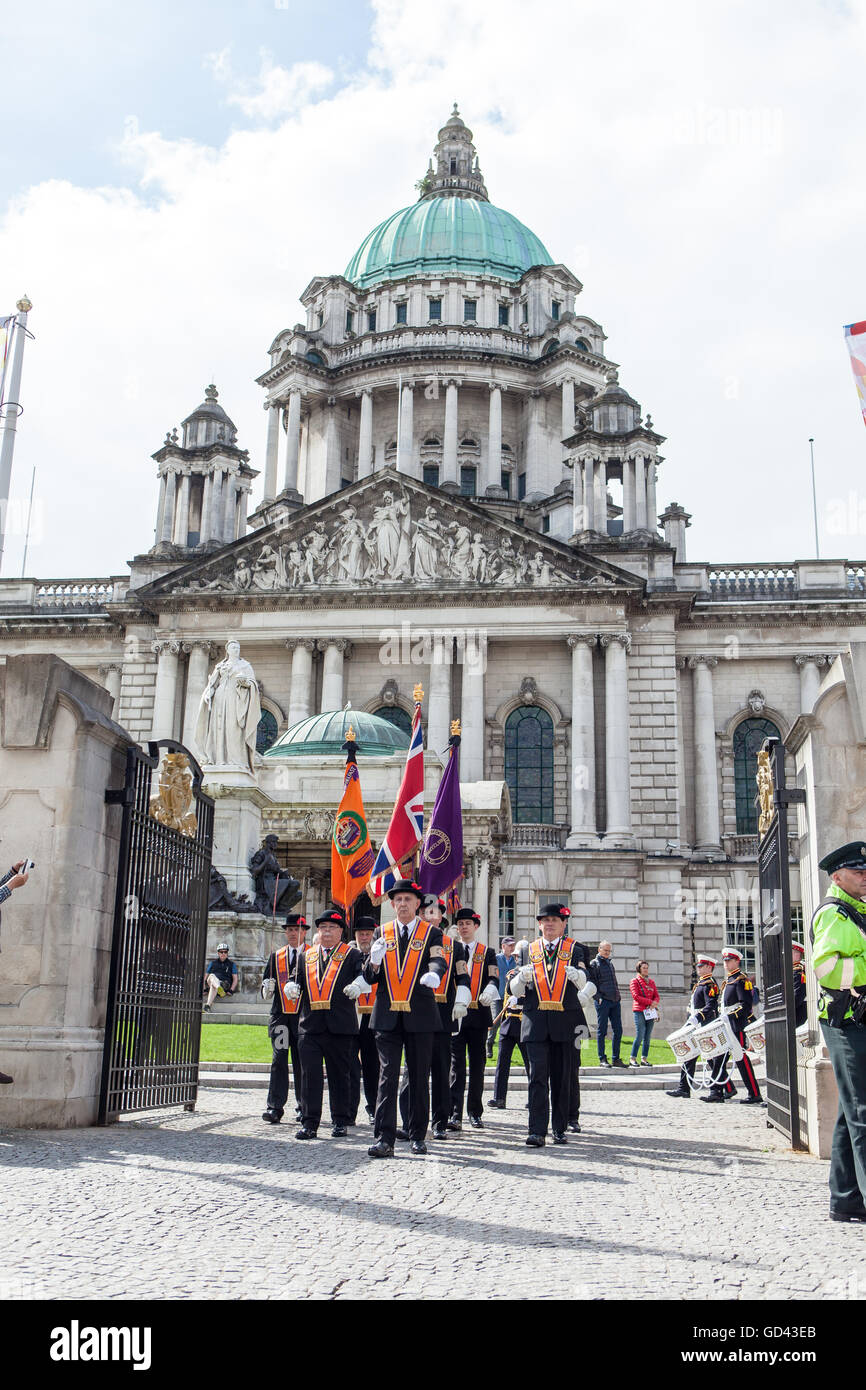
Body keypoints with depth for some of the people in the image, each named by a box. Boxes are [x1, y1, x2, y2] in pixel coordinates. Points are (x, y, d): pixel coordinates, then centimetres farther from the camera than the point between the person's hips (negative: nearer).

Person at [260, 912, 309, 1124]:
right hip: (280, 1015, 2)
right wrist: (267, 989, -8)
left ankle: (303, 1107, 15)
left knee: (302, 1062, 4)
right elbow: (266, 987, 15)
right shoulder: (276, 956, 14)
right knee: (278, 1061, -4)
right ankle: (275, 1108, -5)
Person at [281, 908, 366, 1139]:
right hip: (309, 1025, 3)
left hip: (340, 1025, -2)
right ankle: (310, 1123, 3)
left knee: (339, 1074, 6)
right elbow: (297, 978, 20)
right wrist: (292, 986, -3)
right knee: (309, 1074, -2)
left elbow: (364, 973, -8)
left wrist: (358, 984, -29)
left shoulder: (351, 954, 6)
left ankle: (340, 1122, 16)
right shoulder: (306, 956, 18)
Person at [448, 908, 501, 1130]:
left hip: (478, 1014, 1)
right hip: (455, 1014, -1)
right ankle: (455, 1115, -7)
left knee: (477, 1065, 7)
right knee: (456, 1066, -5)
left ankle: (475, 1113, 17)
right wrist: (456, 1003, -13)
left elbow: (493, 978, -3)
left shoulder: (488, 952, 9)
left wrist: (490, 991, -26)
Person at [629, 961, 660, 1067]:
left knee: (647, 1037, 4)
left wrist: (654, 1003, -8)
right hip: (639, 1011, -6)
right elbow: (636, 996, -9)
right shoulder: (635, 981, 2)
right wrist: (650, 1002, -14)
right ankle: (632, 1059, -6)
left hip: (651, 1011, 6)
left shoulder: (651, 982, 19)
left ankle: (644, 1059, 9)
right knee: (640, 1036, -12)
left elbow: (656, 996, 14)